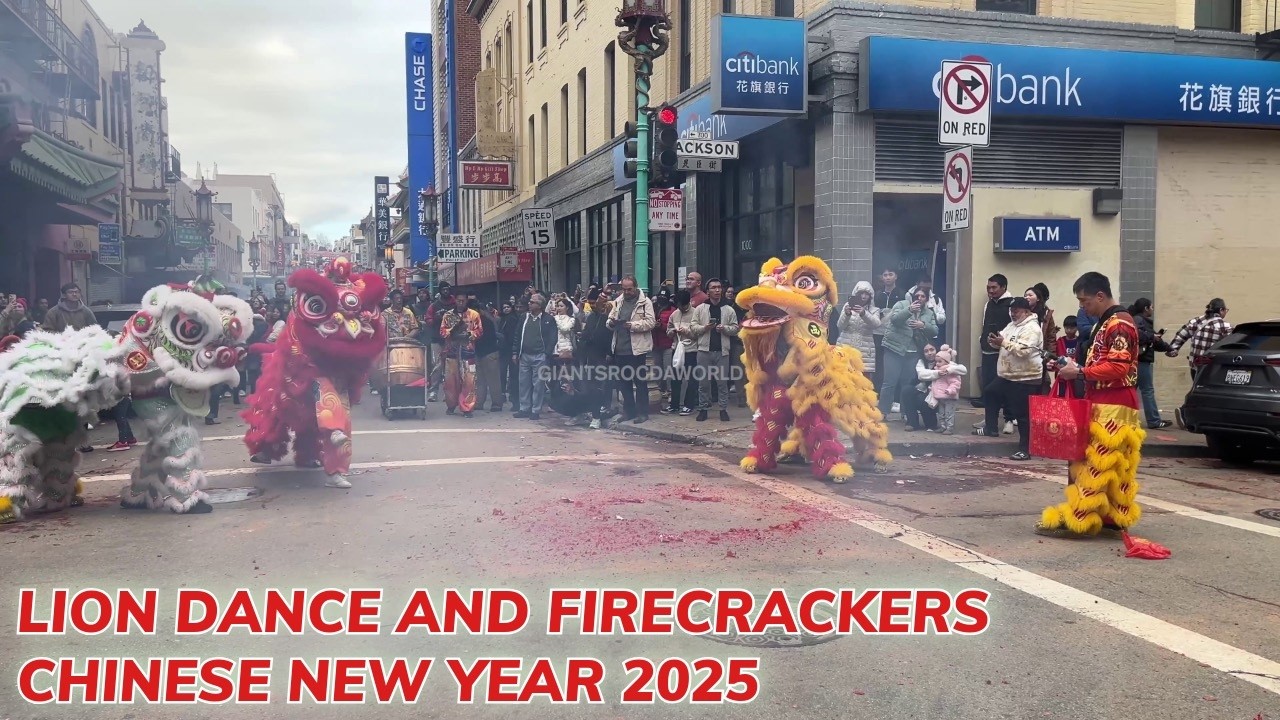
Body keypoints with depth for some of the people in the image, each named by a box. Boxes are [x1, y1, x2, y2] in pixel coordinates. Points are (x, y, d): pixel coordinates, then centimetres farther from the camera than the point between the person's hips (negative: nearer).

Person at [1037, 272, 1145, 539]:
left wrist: (1079, 372, -18)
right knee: (1112, 464, 12)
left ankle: (1076, 519, -10)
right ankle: (1111, 516, 17)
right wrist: (1072, 367, 9)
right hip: (1102, 403, 10)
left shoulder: (1120, 325, -15)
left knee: (1095, 463, -10)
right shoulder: (1106, 323, 18)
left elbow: (1118, 368, -23)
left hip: (1113, 407, -10)